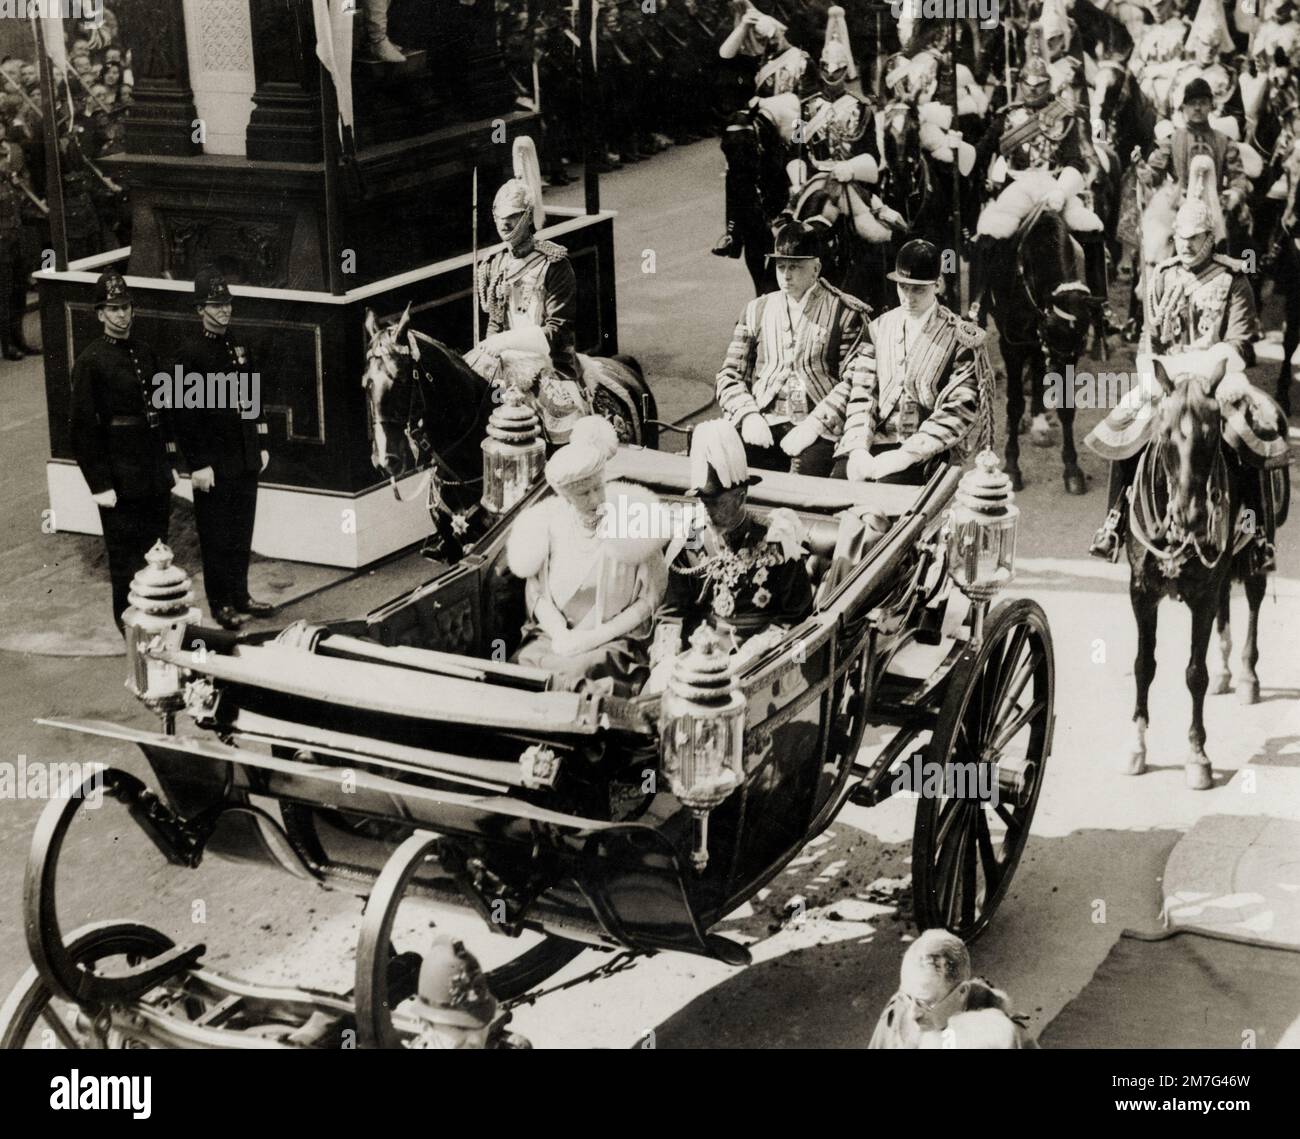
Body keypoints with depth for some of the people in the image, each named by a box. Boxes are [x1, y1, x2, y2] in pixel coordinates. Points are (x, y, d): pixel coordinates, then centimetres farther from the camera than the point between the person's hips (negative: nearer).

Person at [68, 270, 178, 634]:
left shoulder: (145, 353, 9)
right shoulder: (90, 362, -11)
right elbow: (83, 427, -12)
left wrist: (170, 462, 13)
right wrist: (100, 484, -14)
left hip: (156, 477, 6)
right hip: (121, 481, -6)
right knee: (126, 559, 2)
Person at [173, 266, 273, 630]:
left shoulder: (238, 347, 9)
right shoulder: (191, 353, -12)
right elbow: (186, 413, -14)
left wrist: (261, 446, 14)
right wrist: (198, 465, -16)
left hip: (245, 460, 7)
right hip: (214, 463, -6)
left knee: (242, 532, 14)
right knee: (216, 536, 2)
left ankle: (240, 595, 24)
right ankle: (221, 604, 11)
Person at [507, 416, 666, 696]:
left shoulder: (632, 518, -7)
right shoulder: (549, 520, 2)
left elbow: (649, 600, -4)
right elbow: (535, 591, 7)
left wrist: (594, 638, -12)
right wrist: (561, 634, -11)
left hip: (616, 640, -3)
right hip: (557, 635, 3)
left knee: (574, 673, -32)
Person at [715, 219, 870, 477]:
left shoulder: (847, 313, 5)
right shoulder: (756, 310, 18)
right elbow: (729, 376, 16)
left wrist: (814, 425, -15)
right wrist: (748, 415, -4)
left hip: (818, 428, -3)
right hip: (763, 422, 3)